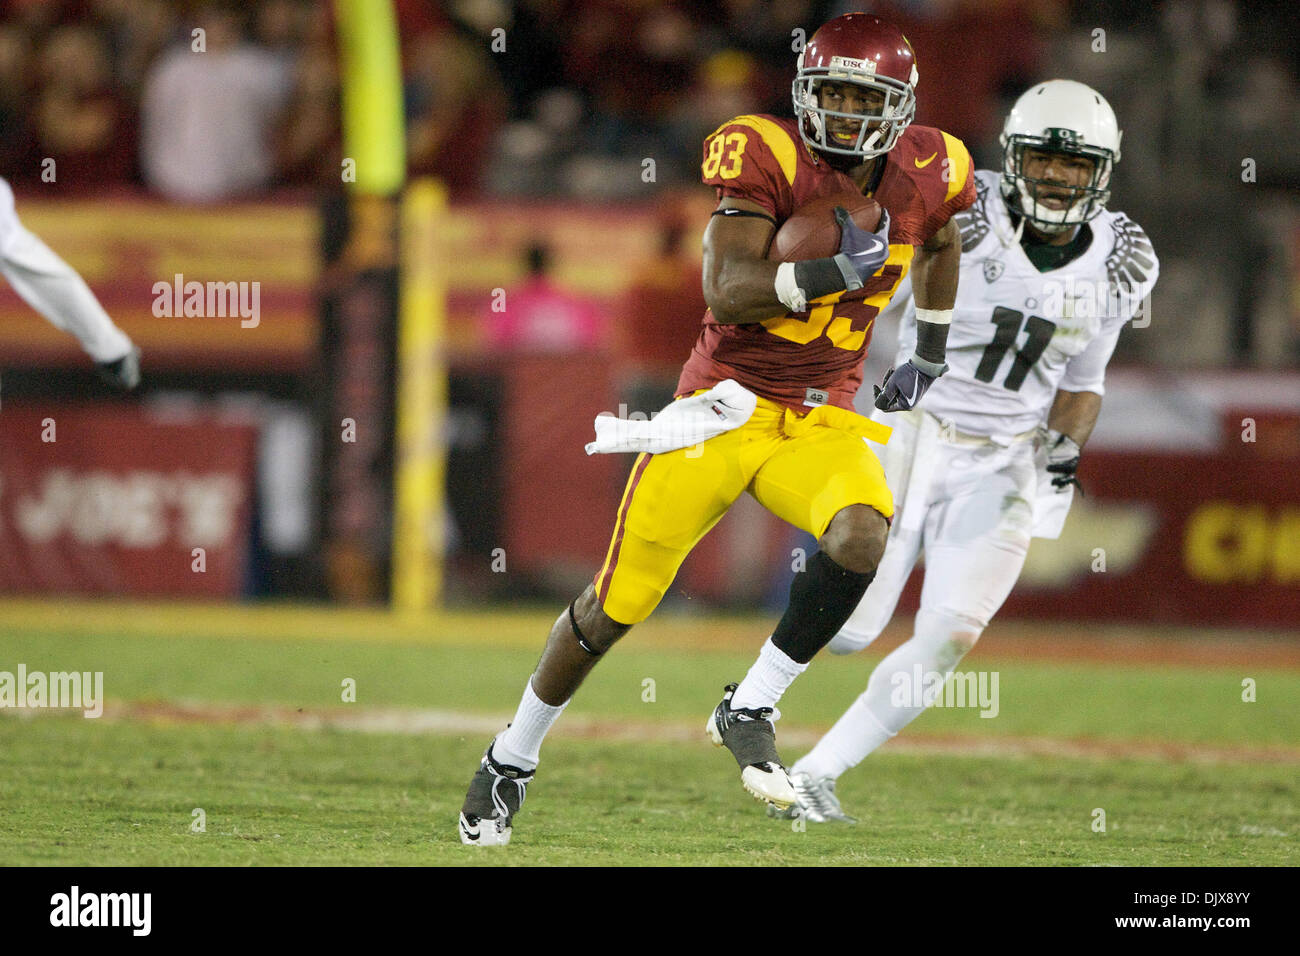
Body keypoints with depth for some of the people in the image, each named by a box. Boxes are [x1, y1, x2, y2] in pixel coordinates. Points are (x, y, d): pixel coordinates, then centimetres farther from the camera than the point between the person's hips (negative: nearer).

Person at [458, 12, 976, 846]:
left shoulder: (923, 176, 1)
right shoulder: (768, 160, -13)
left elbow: (941, 244, 27)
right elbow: (726, 292, -22)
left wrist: (931, 354, 23)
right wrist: (829, 271, -34)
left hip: (821, 421, 3)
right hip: (725, 405, -3)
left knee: (861, 539, -30)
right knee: (617, 604, 1)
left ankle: (750, 711, -9)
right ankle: (513, 759, 25)